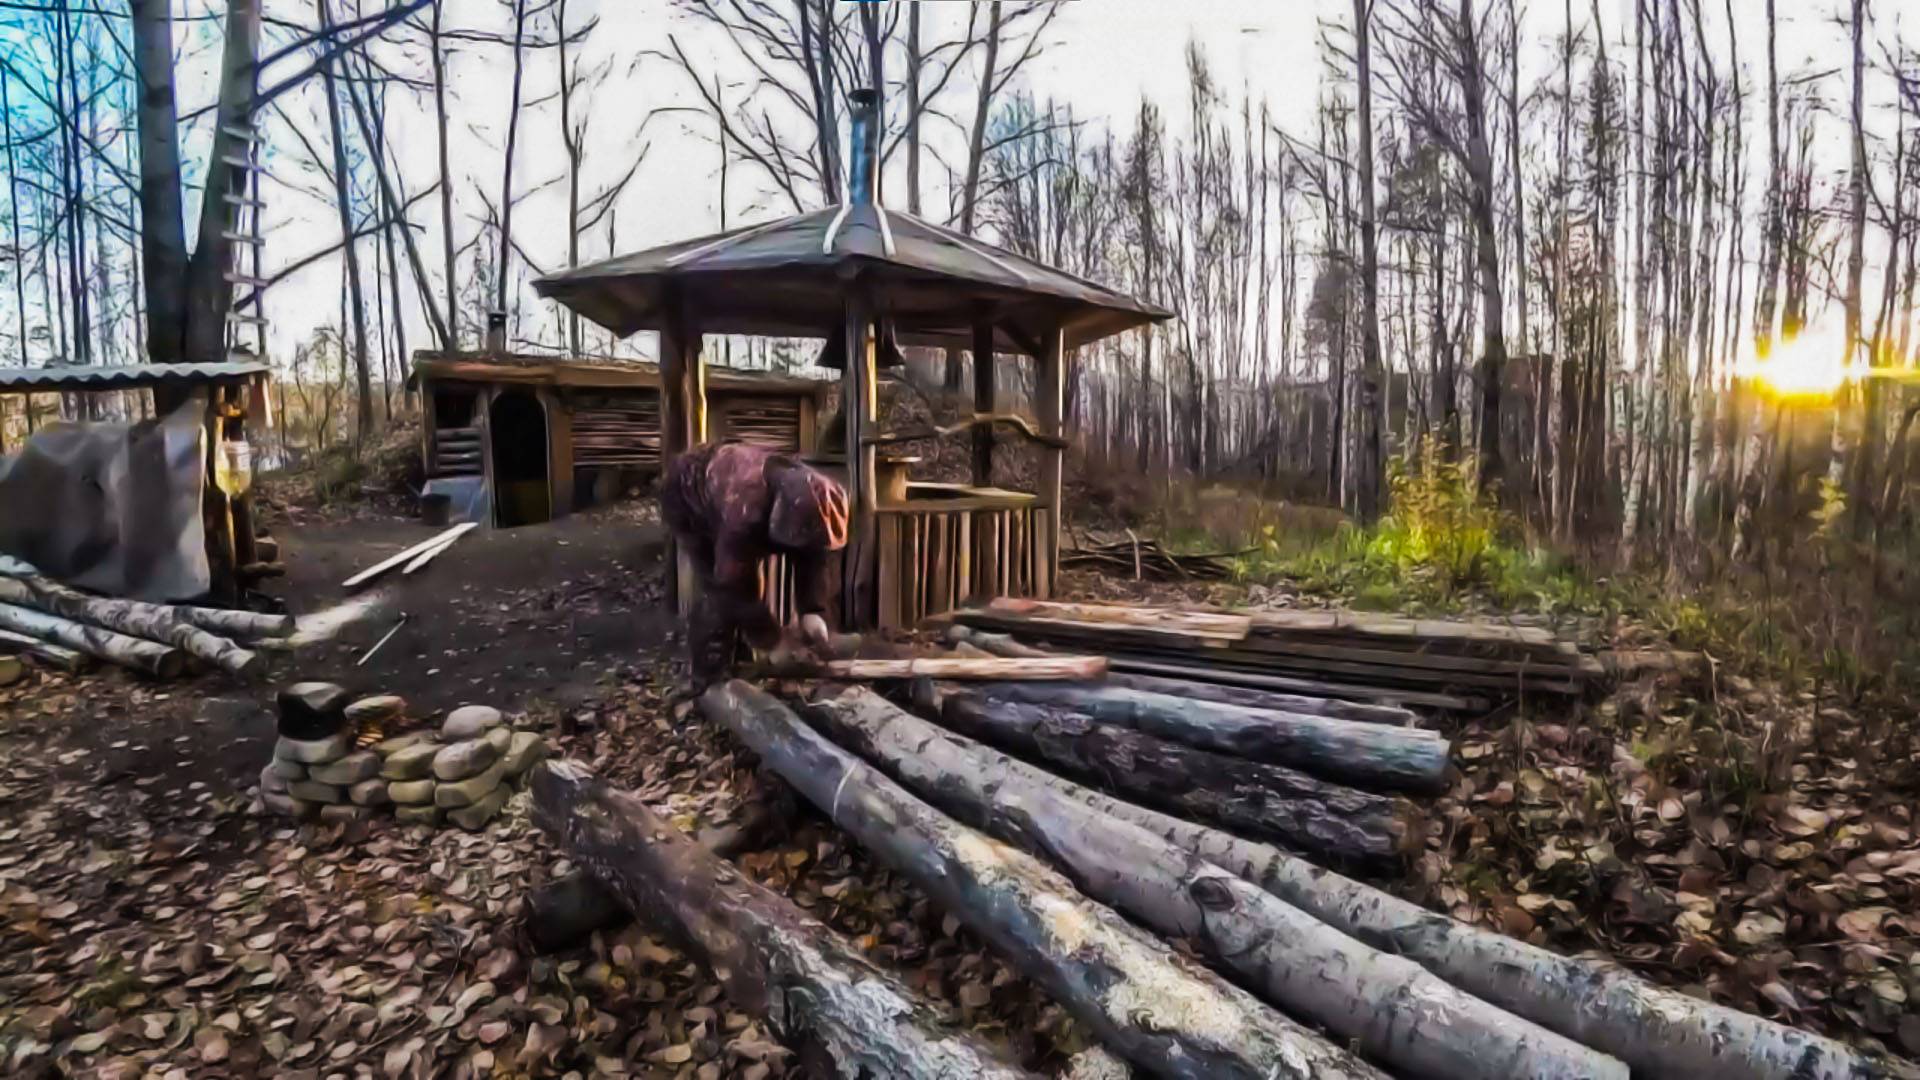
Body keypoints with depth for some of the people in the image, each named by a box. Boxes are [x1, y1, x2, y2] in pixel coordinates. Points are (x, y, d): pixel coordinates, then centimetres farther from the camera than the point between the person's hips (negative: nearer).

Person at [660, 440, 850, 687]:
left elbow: (811, 557, -12)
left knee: (745, 578, 6)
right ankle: (708, 683, -2)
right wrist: (774, 638, -28)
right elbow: (732, 586, -37)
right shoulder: (745, 513, -46)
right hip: (685, 497, -7)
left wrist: (814, 612, -25)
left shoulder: (804, 493, -24)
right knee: (720, 593, -15)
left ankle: (733, 668, 23)